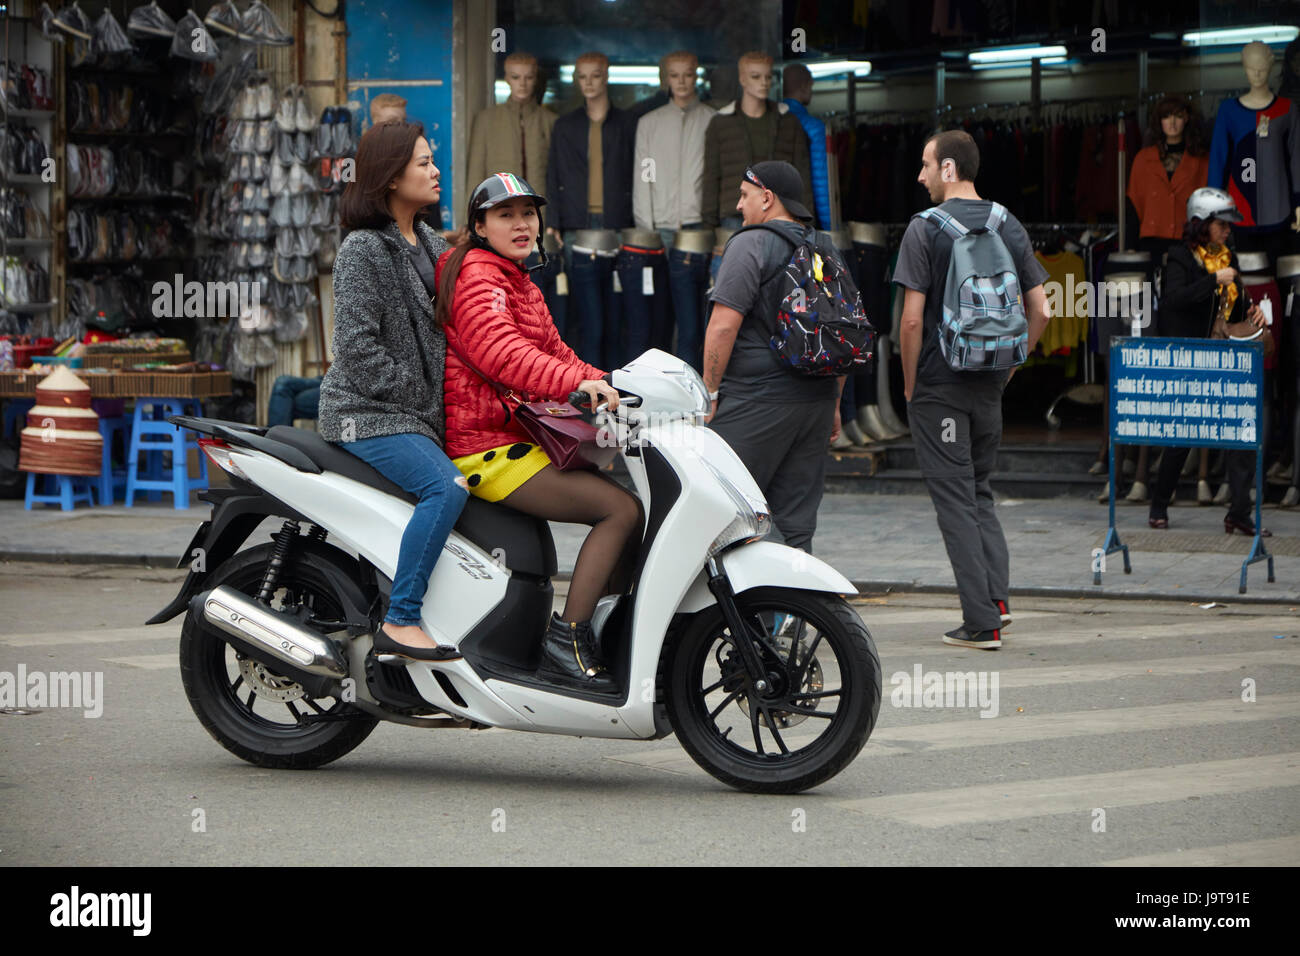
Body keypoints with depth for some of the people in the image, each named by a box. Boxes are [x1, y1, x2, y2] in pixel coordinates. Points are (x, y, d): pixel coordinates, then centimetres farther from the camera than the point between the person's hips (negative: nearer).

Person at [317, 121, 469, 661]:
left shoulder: (431, 246, 15)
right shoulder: (362, 250, -10)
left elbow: (453, 327, 22)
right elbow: (358, 347, -17)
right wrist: (420, 398, -16)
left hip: (422, 413, 9)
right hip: (368, 413, -9)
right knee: (447, 486, -29)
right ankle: (398, 622, -26)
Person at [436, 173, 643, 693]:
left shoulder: (522, 287, 25)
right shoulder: (477, 275, -9)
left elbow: (553, 353, 24)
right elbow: (500, 352, -26)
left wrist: (606, 383, 5)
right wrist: (575, 385, -39)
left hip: (524, 440, 10)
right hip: (487, 448, -10)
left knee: (631, 504, 4)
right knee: (622, 508, -20)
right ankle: (565, 643, -21)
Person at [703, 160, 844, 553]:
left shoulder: (751, 245, -7)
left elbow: (723, 326, -15)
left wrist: (710, 394, -10)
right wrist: (834, 403, 24)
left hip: (756, 400, -7)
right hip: (815, 402, 8)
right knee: (795, 524, 7)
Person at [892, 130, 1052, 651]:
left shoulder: (926, 228, -11)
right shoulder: (1010, 227, 6)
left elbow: (913, 319, -14)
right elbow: (1040, 311, 6)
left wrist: (910, 385, -3)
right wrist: (1008, 364, 15)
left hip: (938, 385, -5)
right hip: (989, 386, 5)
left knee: (955, 498, 0)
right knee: (979, 490, 19)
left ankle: (982, 621, -3)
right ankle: (997, 596, 2)